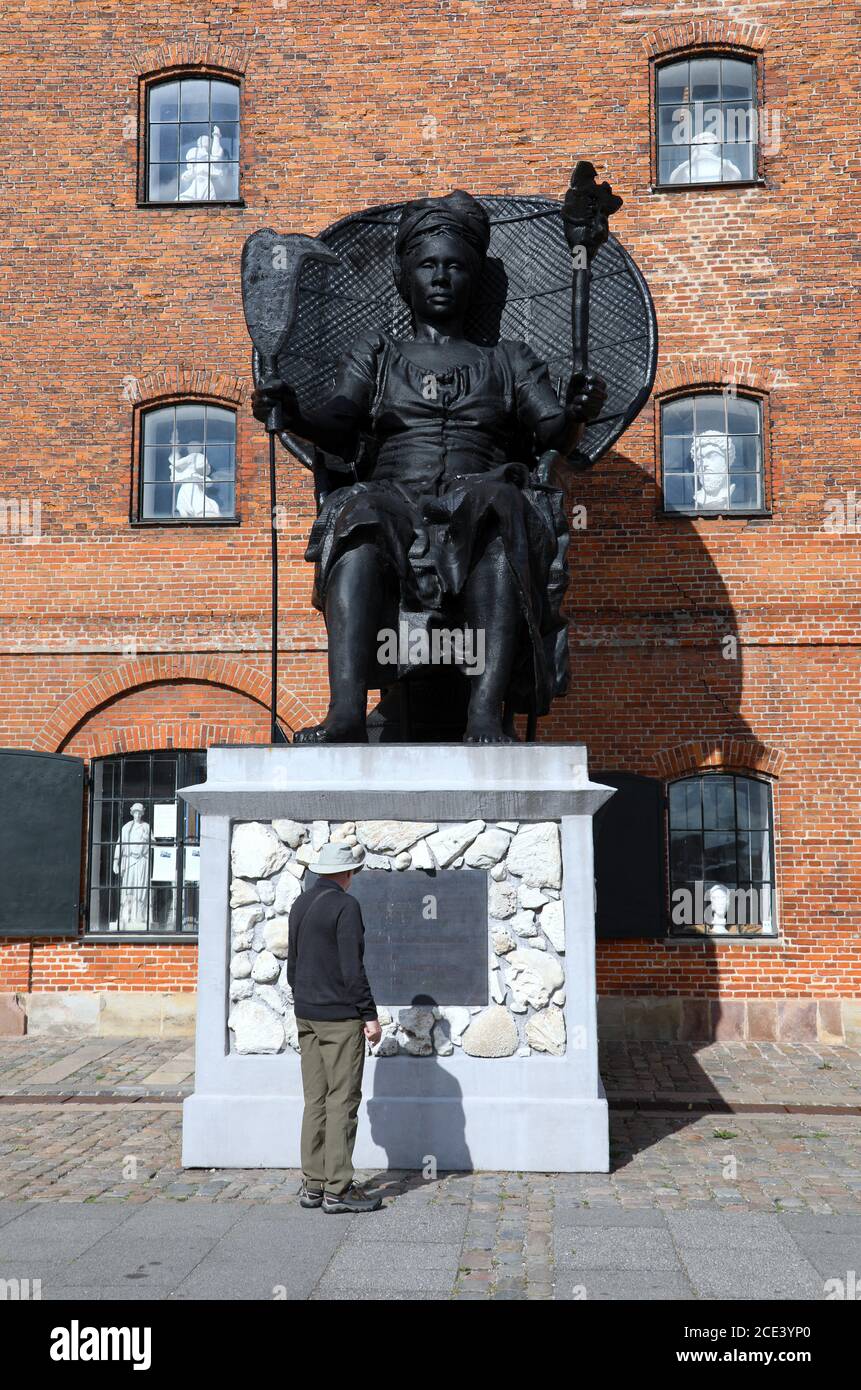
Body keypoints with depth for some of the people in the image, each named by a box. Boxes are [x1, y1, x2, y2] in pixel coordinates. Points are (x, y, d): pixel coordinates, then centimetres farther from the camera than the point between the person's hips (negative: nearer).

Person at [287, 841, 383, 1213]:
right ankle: (337, 1189, -2)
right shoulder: (345, 906, -13)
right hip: (340, 1017, -8)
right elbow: (352, 968, -17)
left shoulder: (300, 904, 11)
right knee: (342, 1101, -3)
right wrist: (370, 1015, -12)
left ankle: (312, 1185, 14)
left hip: (306, 1015, 8)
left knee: (315, 1101, 11)